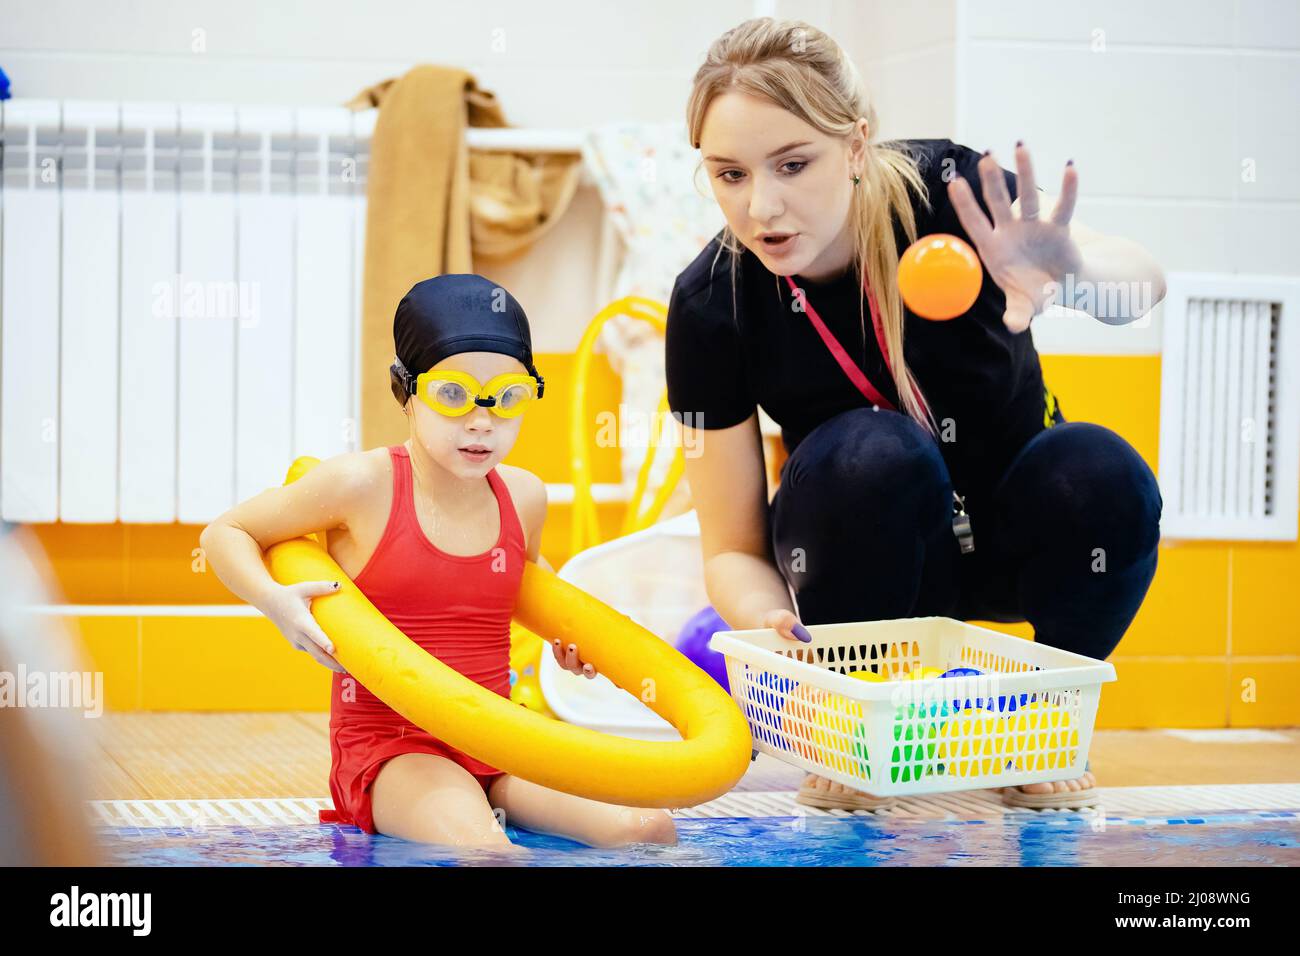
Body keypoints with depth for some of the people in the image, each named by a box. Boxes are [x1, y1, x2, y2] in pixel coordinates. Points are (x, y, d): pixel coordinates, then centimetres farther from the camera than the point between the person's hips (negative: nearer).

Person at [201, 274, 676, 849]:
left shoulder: (523, 497, 6)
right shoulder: (362, 485, -9)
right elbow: (225, 534, 3)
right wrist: (274, 600, -15)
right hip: (388, 744, -6)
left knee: (647, 829, -14)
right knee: (482, 851, -36)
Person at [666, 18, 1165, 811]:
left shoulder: (943, 189, -24)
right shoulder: (712, 305, -20)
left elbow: (1145, 284, -37)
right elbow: (733, 550, -15)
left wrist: (1072, 271, -61)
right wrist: (776, 628, -37)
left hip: (1013, 534, 1)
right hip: (865, 556, -1)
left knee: (1101, 473, -32)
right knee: (873, 453, -34)